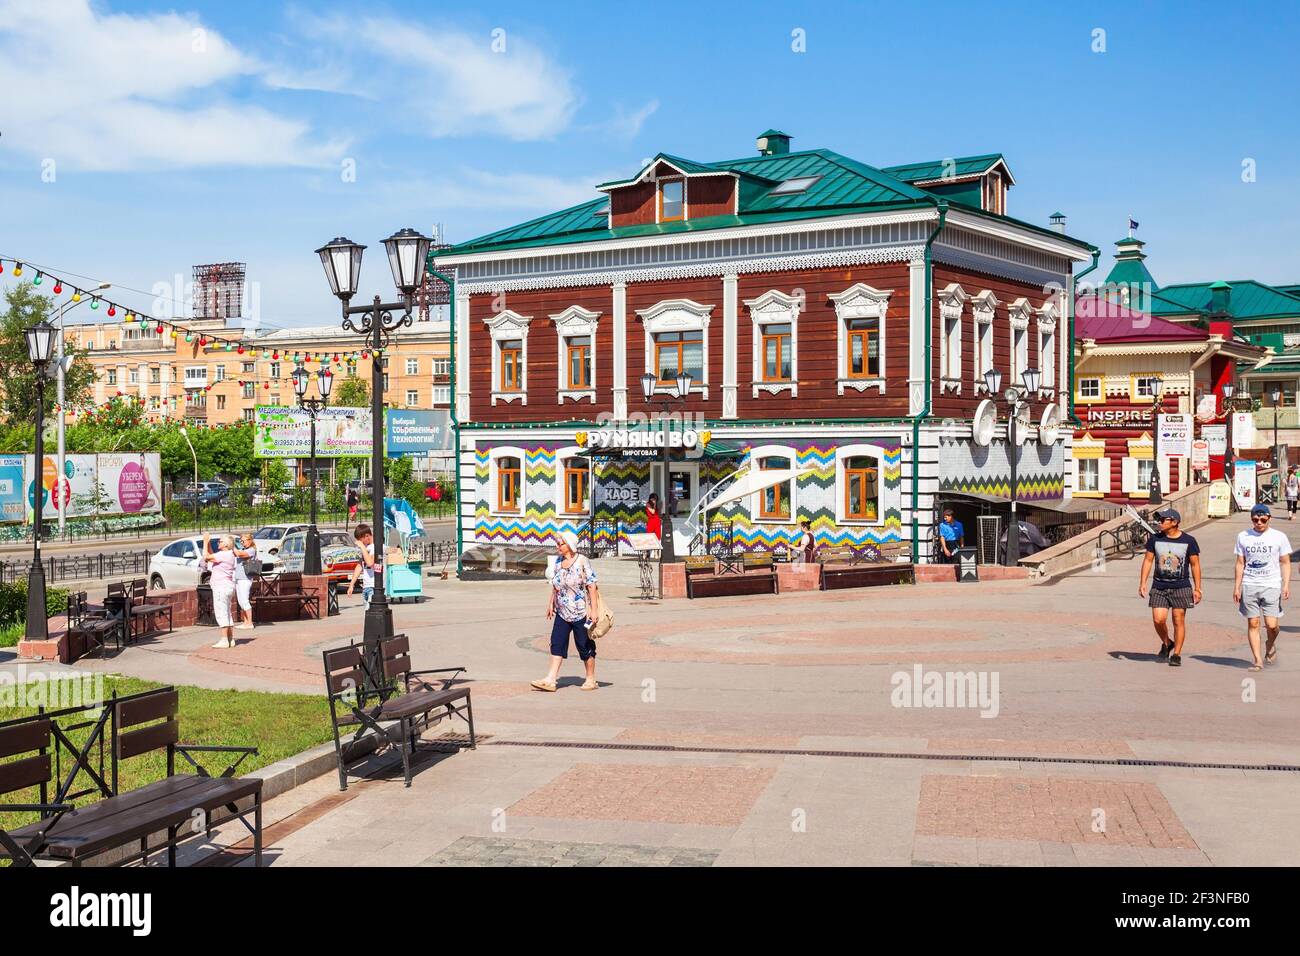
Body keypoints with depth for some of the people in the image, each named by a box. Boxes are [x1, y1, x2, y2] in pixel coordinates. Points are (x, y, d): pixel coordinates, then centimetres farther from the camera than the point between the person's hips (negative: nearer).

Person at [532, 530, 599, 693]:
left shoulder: (582, 562, -12)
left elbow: (591, 586, -13)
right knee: (557, 643, 0)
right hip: (562, 612, 6)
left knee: (585, 646, 3)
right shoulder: (558, 562, 8)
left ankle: (591, 680, 16)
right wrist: (551, 603, 15)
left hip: (581, 613, -6)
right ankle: (550, 680, -1)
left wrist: (593, 610, -17)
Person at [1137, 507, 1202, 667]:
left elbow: (1195, 565, 1)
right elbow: (1148, 560, 7)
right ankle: (1166, 644, 20)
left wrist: (1197, 589, -2)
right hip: (1159, 587, 2)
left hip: (1181, 587, -2)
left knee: (1179, 620, -1)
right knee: (1158, 619, -7)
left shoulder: (1188, 541, -3)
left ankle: (1176, 654, 11)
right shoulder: (1155, 539, 3)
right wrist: (1142, 583, 1)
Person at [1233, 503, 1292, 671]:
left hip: (1271, 586, -1)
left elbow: (1285, 563, 6)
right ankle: (1257, 660, 6)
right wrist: (1236, 587, 6)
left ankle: (1271, 646, 25)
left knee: (1271, 624, -8)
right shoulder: (1243, 537, 7)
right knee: (1253, 624, 0)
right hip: (1249, 586, 2)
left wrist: (1286, 585, -5)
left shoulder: (1279, 537, 3)